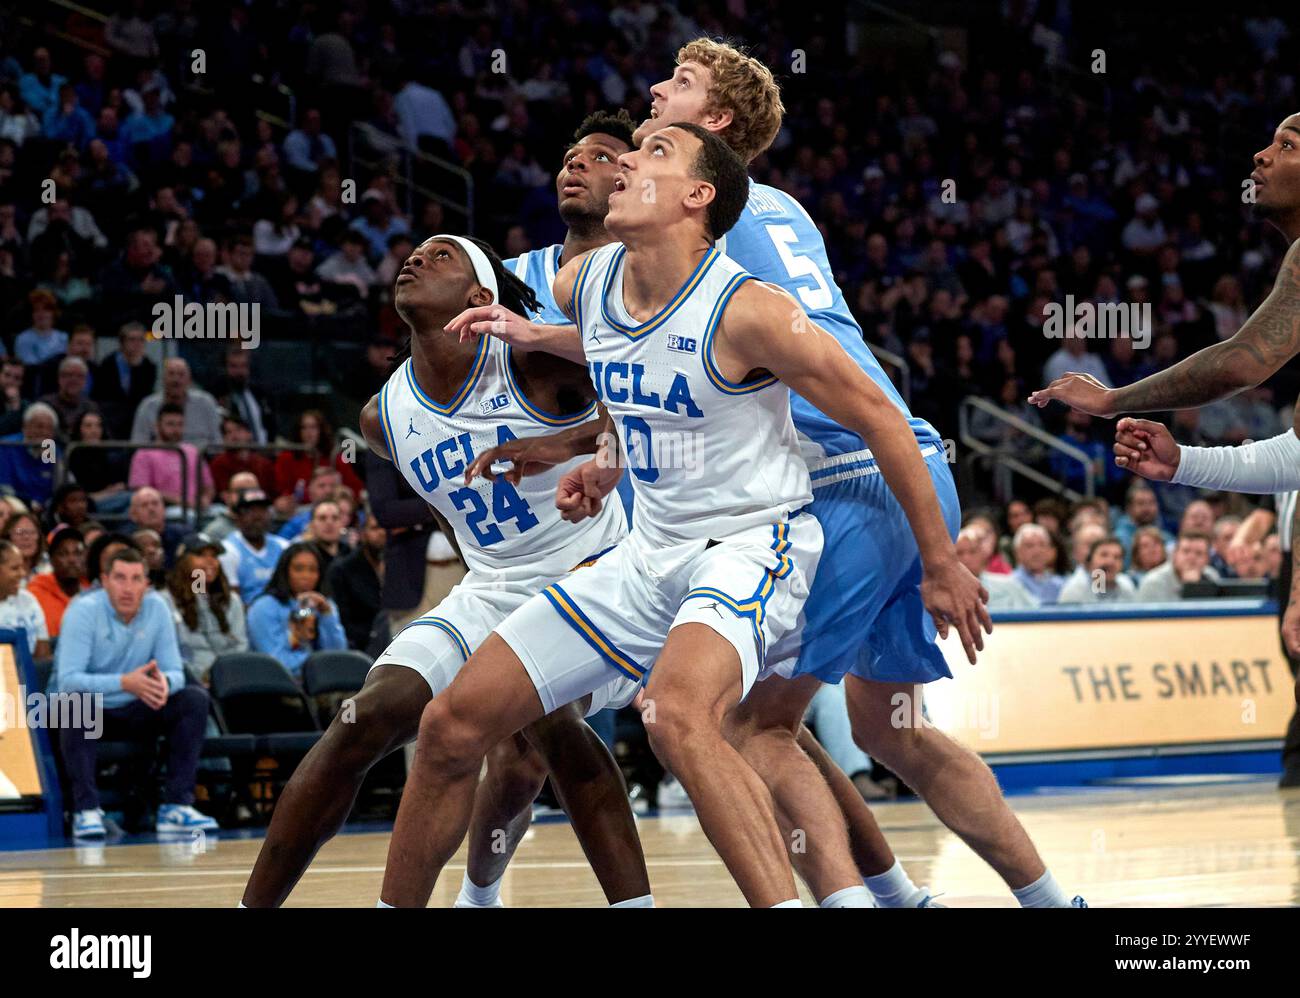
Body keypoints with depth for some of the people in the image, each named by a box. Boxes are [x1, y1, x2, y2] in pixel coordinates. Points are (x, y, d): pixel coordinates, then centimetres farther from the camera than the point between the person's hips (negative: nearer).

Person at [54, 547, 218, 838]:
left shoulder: (157, 608, -6)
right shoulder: (84, 610, -19)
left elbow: (175, 672, -6)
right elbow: (68, 680, -28)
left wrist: (164, 681, -33)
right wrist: (124, 682, -42)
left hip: (134, 711, 5)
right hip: (90, 712, -5)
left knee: (195, 699, -16)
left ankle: (177, 805, -17)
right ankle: (86, 809, -33)